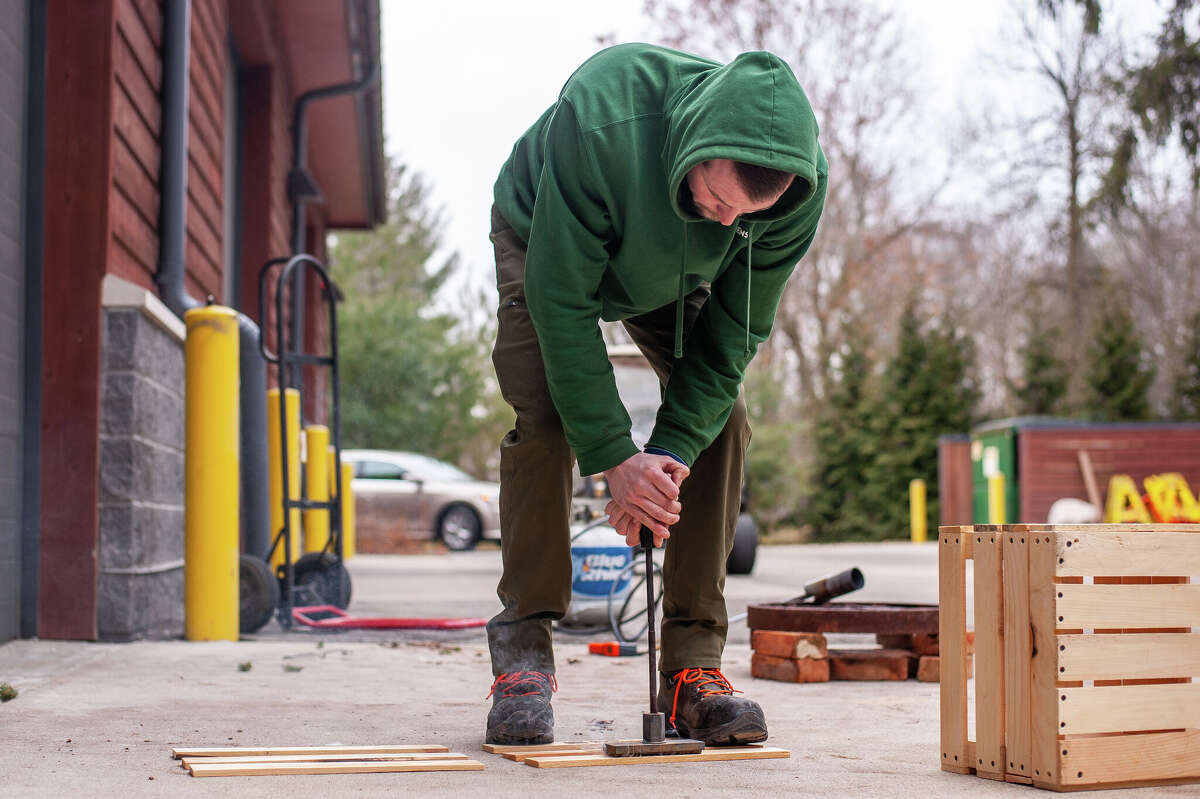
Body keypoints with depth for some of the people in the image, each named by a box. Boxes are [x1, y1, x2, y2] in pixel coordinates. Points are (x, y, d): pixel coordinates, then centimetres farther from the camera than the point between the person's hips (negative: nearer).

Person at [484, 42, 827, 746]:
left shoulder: (801, 183, -34)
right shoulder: (598, 124, -45)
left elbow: (735, 332, -23)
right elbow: (562, 299, -37)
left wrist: (670, 452, -32)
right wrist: (614, 456, -38)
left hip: (676, 276, 3)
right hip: (546, 243, -3)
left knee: (724, 421, -14)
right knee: (545, 416, -22)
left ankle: (694, 666, -8)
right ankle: (524, 651, -9)